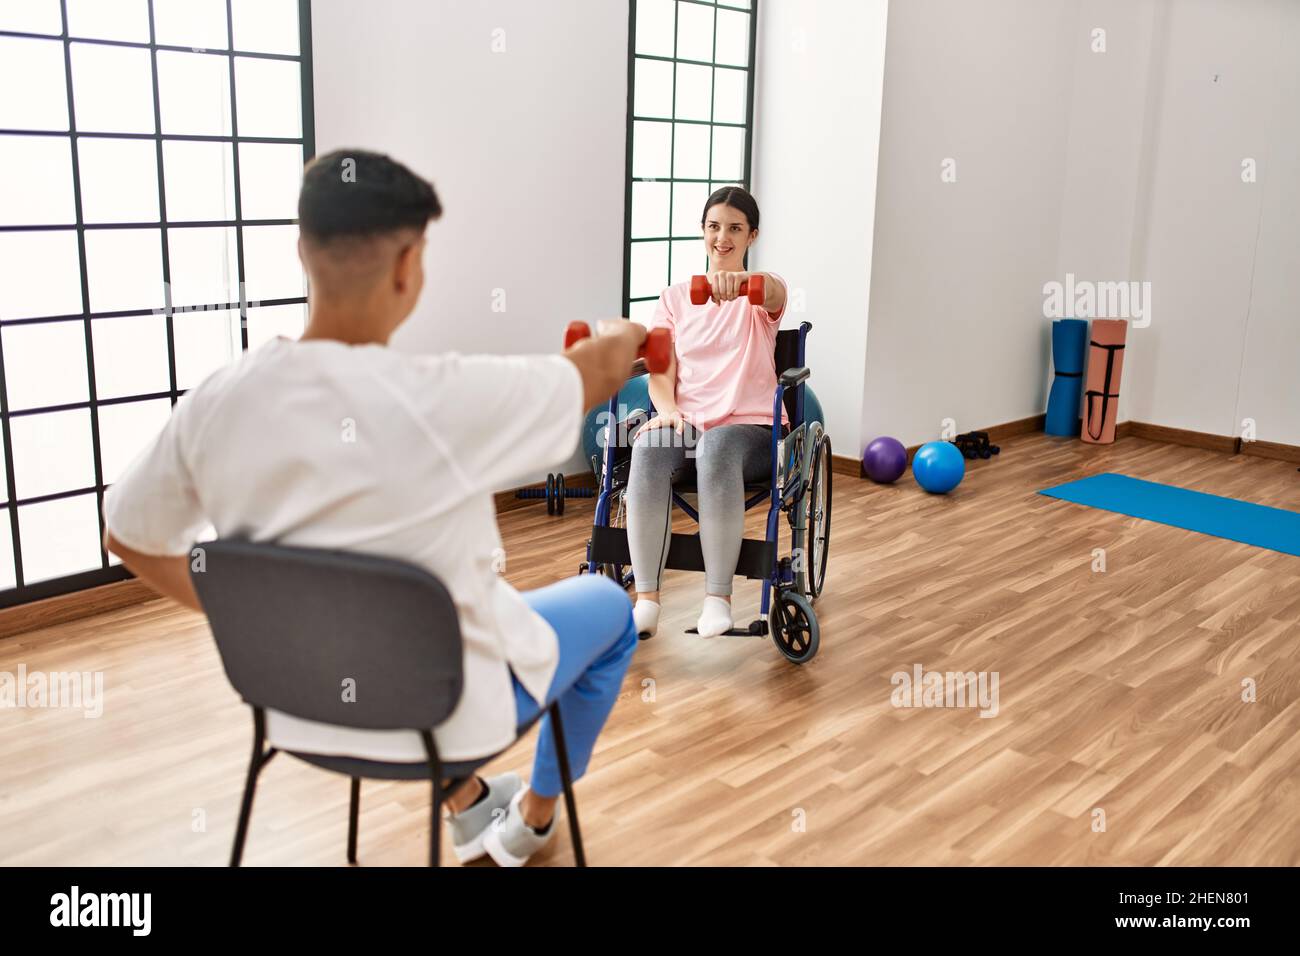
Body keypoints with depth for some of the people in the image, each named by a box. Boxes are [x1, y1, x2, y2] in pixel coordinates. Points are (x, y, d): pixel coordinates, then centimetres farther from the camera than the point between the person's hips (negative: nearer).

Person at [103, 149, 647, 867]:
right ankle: (534, 816, 42)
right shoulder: (444, 400, -30)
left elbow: (129, 538, 1)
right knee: (607, 606, 24)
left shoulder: (214, 403, -16)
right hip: (448, 712, -4)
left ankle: (467, 808, 48)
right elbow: (599, 371, -10)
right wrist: (622, 337, 13)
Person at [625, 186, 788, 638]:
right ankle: (646, 600, -32)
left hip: (750, 426, -2)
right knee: (649, 449, -35)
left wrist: (741, 280, -46)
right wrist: (668, 409, -17)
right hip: (687, 422, 2)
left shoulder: (762, 293, 7)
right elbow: (662, 369, 6)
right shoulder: (675, 297, 16)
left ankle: (718, 598, -34)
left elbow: (774, 292, -21)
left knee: (717, 448, -40)